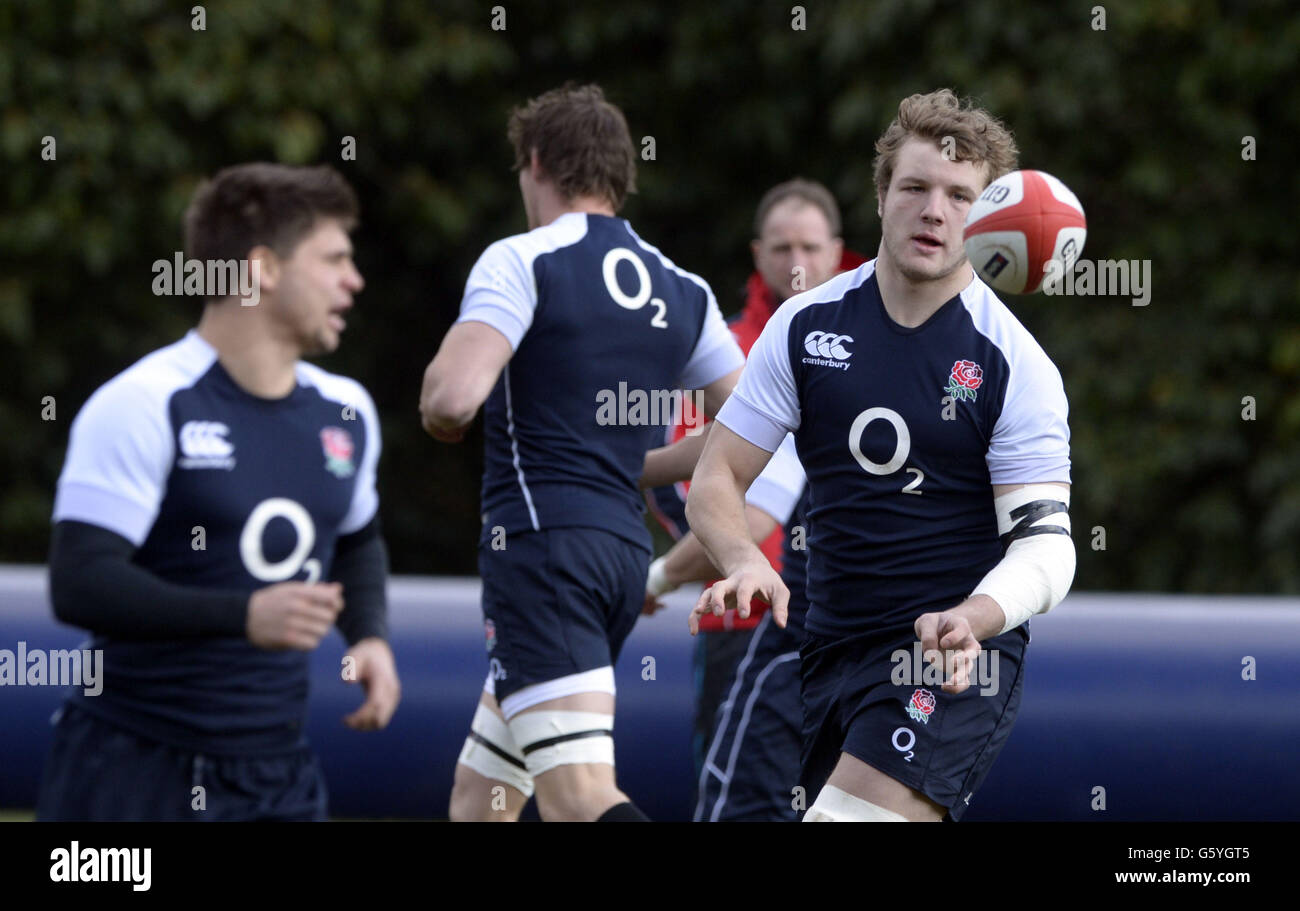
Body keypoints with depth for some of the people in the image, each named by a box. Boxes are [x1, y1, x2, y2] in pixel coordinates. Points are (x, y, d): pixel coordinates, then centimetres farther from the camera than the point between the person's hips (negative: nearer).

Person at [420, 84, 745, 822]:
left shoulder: (523, 262, -6)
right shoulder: (682, 291, 15)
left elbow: (453, 396, -19)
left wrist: (439, 415, 5)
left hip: (543, 543, -8)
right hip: (625, 548, 8)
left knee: (584, 800, -18)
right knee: (479, 796, 19)